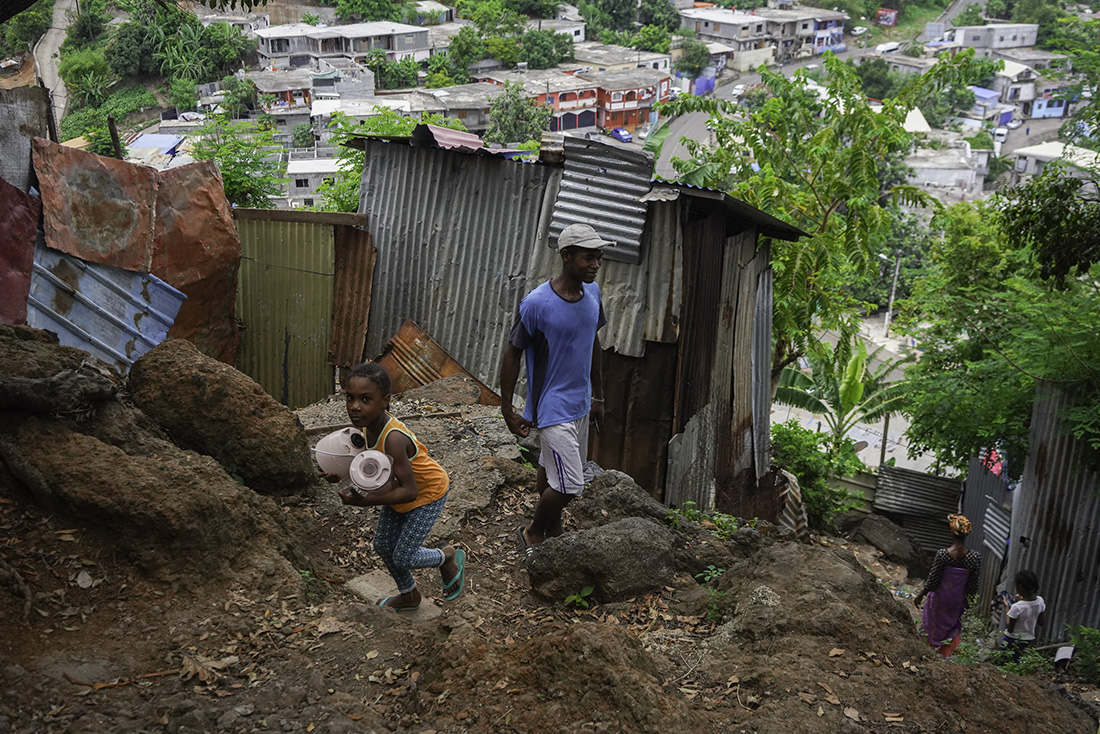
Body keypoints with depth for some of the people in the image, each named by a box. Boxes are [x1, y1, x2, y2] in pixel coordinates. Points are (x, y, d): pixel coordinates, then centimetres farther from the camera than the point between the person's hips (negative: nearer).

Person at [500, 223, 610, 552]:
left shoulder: (593, 293, -1)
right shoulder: (536, 304, -23)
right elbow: (512, 354, -13)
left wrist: (598, 396, 18)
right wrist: (507, 410, -9)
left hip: (580, 404, 7)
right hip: (552, 409, -7)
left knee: (552, 471, 21)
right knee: (570, 486, -6)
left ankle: (553, 533, 37)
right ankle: (532, 532, 18)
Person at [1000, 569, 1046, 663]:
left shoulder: (1017, 607, -28)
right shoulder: (1040, 601, -10)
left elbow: (1010, 628, -18)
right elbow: (1040, 622, 6)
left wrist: (1006, 607, -13)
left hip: (1013, 641, -6)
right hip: (1029, 640, 6)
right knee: (1016, 663, 20)